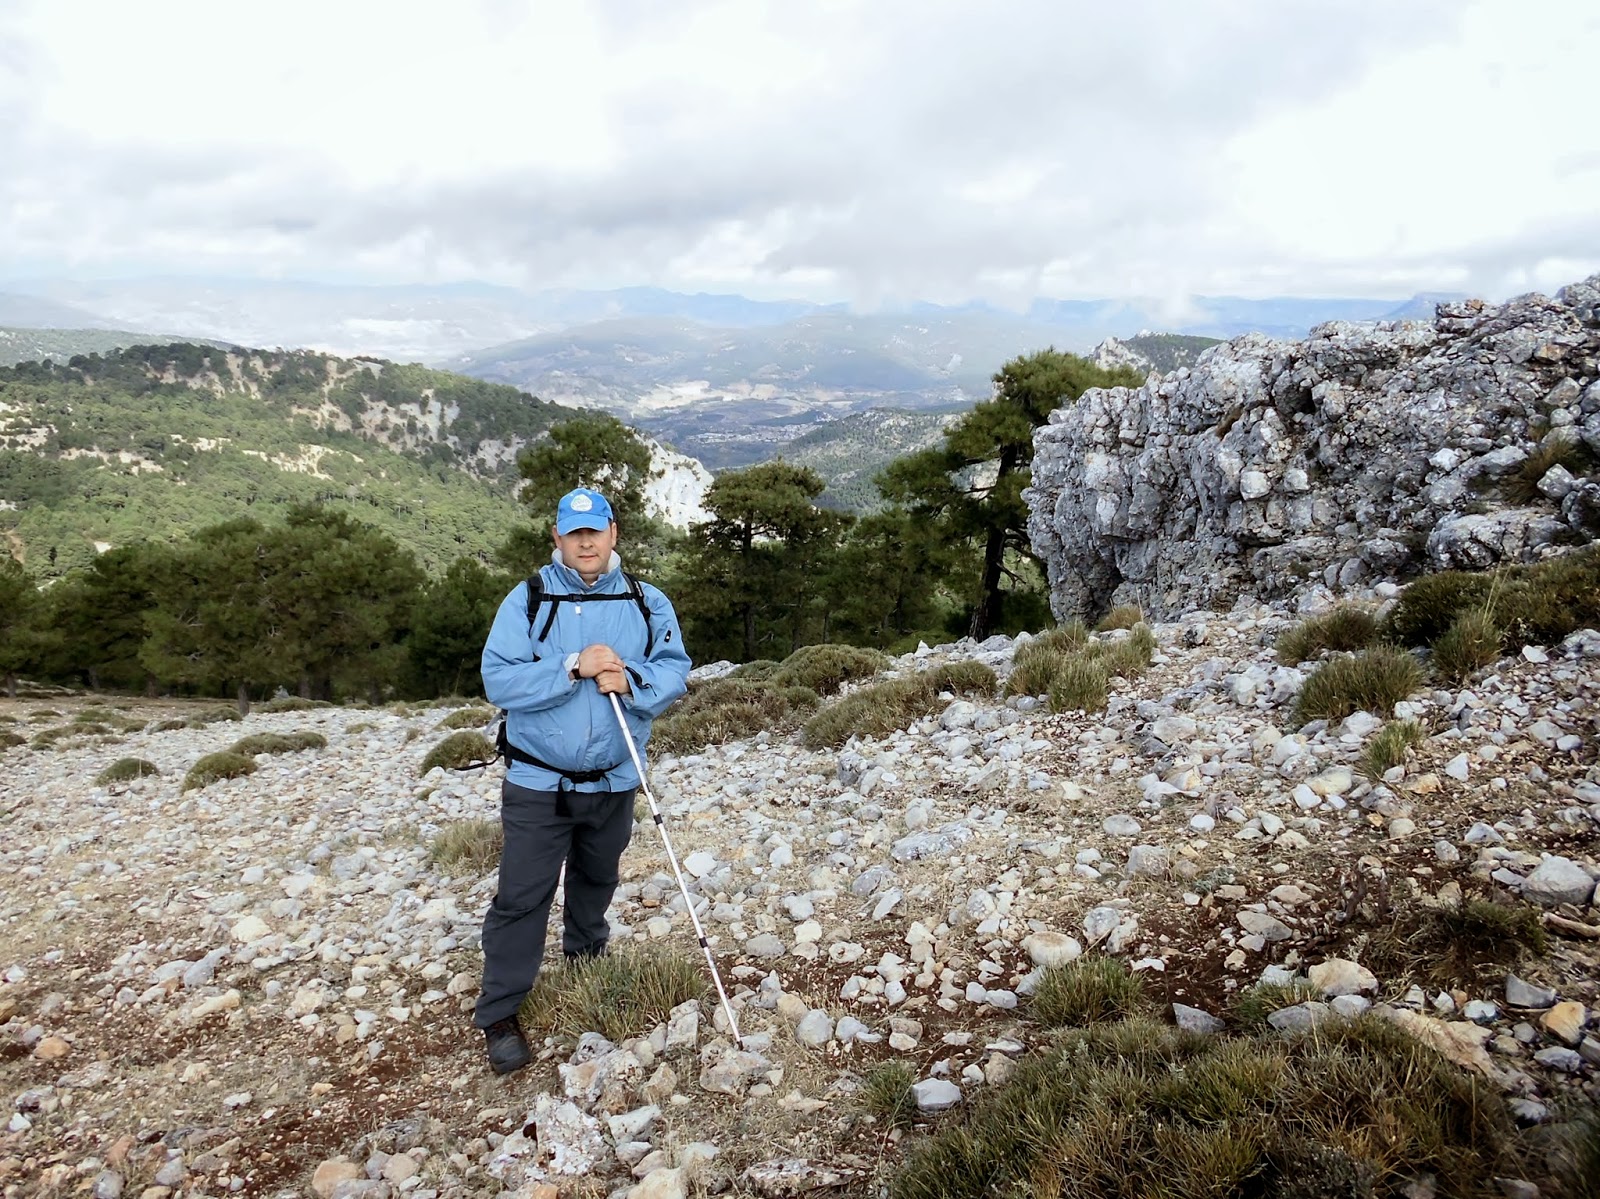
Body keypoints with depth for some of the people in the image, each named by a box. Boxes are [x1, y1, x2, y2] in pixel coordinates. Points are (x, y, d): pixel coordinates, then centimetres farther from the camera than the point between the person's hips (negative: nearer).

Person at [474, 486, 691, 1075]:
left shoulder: (647, 603, 0)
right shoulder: (526, 600, -8)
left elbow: (674, 671, -5)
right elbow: (499, 679, -16)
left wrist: (629, 680, -24)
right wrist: (572, 668, -25)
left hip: (613, 780, 3)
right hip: (536, 783, -3)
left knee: (596, 884, 23)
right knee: (522, 895, -2)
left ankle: (585, 953, 50)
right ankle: (500, 1014, 12)